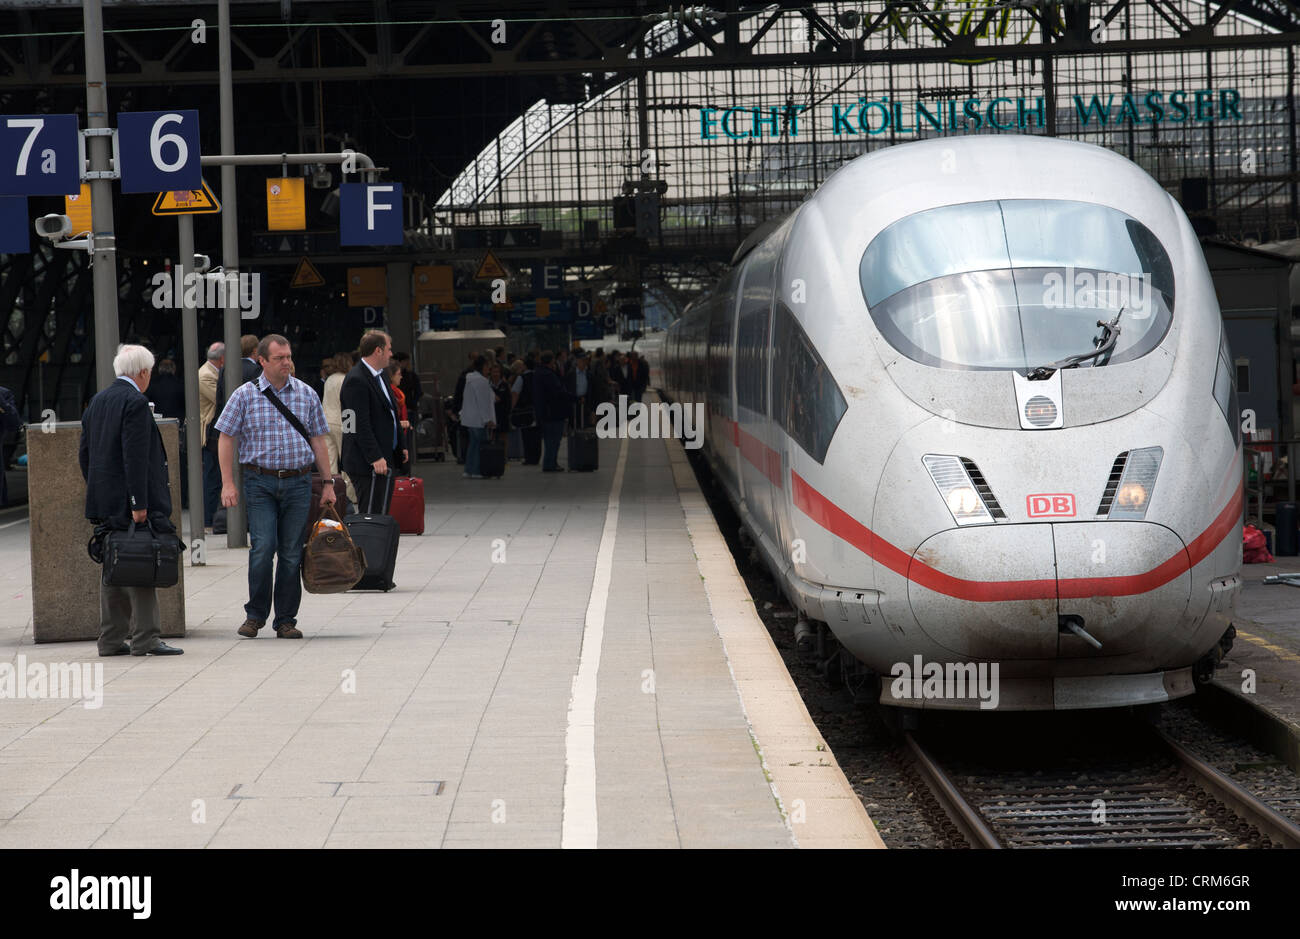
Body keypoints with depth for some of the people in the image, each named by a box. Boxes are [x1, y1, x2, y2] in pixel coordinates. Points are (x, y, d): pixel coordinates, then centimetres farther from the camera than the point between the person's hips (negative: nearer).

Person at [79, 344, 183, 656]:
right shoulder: (135, 402, -13)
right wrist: (139, 504, -19)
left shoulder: (97, 401, 14)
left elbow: (85, 452, 17)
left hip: (104, 502, 8)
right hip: (128, 502, -8)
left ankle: (111, 640, 13)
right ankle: (145, 639, -5)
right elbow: (135, 457, -19)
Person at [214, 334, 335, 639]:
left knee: (292, 553, 2)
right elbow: (226, 439, 3)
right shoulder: (245, 395, 1)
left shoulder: (306, 394, 8)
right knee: (262, 547, -12)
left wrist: (328, 482, 8)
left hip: (298, 482, 2)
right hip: (260, 481, -2)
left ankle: (286, 620, 10)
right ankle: (255, 615, 4)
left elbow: (318, 440, 12)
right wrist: (228, 483, -4)